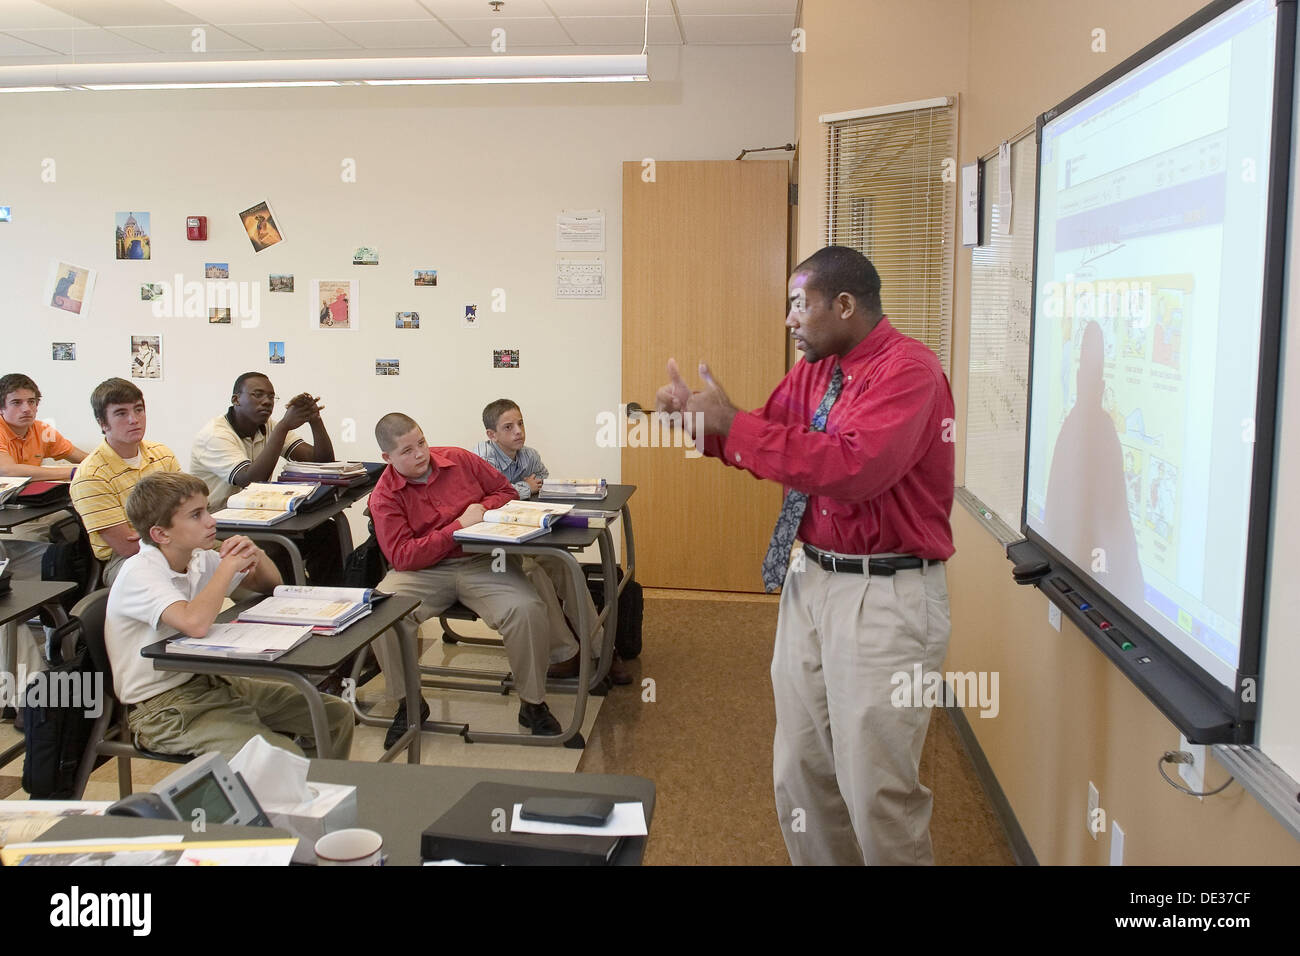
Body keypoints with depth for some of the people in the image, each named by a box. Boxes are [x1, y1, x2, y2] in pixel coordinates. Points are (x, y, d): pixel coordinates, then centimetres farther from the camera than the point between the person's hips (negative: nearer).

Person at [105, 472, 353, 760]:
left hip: (207, 682, 8)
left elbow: (270, 585, 15)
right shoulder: (139, 573, -19)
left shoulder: (199, 558, 2)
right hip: (164, 707, -8)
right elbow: (195, 623, -38)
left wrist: (257, 556, -8)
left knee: (337, 715, 3)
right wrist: (229, 564, -23)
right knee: (283, 759, -25)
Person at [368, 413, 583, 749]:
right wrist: (458, 526, -17)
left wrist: (482, 508, -7)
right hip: (424, 571, 0)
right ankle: (409, 703, -6)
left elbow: (505, 491, 16)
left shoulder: (459, 460, 5)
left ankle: (533, 706, -7)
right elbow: (401, 556, -13)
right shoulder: (385, 497, -2)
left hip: (481, 562, 1)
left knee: (528, 609, -27)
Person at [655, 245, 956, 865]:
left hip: (885, 595, -8)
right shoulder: (813, 369, 11)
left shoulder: (908, 369, -15)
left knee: (877, 791, 0)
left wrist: (731, 424, -24)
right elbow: (769, 444, 16)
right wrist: (700, 418, -1)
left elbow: (853, 467, -29)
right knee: (800, 771, 15)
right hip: (811, 581, 8)